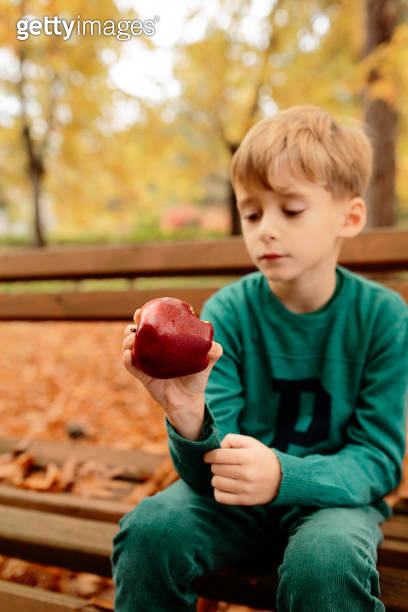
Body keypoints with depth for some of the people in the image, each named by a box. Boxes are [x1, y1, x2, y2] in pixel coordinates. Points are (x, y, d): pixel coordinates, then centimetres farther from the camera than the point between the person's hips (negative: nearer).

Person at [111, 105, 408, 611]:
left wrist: (283, 475, -31)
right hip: (236, 496, 2)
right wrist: (190, 422, -39)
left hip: (334, 494, -1)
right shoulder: (228, 312, -11)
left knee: (325, 562, -32)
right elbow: (209, 473, -14)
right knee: (151, 527, -25)